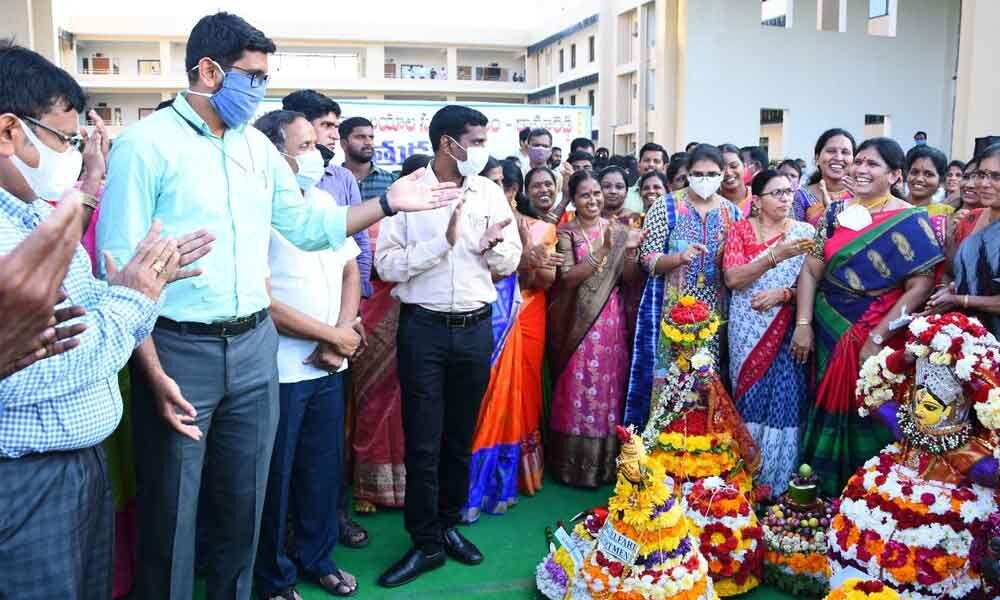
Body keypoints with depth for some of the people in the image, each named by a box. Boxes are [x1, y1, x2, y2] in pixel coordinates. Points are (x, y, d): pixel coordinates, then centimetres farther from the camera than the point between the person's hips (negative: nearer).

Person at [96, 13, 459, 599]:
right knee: (172, 512, 8)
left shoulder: (257, 145, 8)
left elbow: (307, 225, 13)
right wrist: (154, 374, -17)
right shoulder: (145, 144, -10)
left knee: (244, 502, 17)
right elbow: (119, 270, -12)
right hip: (178, 351, -5)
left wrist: (387, 203, 2)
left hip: (256, 347, 6)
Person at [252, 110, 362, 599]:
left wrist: (342, 332, -4)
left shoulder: (324, 200, 9)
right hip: (281, 370, -6)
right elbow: (261, 301, -18)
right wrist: (333, 336, -10)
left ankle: (318, 558, 36)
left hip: (329, 365, 6)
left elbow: (350, 270, 13)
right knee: (276, 477, 8)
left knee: (324, 467, 17)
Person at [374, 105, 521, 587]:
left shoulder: (490, 193, 5)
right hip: (423, 328, -3)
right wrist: (442, 242, -19)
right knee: (423, 442, 3)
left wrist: (491, 245, -12)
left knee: (460, 438, 14)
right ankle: (426, 543, 17)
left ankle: (448, 524, 31)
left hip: (475, 328, 4)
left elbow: (510, 263, 8)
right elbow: (386, 265, -12)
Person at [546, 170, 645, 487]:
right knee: (579, 388, 0)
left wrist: (630, 250, -14)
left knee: (611, 385, 7)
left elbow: (628, 278, 4)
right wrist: (603, 251, -19)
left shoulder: (618, 229, 7)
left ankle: (607, 461, 20)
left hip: (611, 318, 3)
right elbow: (569, 278, -12)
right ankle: (577, 464, 12)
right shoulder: (566, 232, -1)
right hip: (579, 319, -2)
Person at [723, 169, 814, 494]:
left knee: (783, 399, -4)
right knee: (749, 398, 5)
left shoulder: (805, 232, 3)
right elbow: (732, 278, -11)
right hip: (747, 330, 0)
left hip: (787, 330, 0)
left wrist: (784, 293, -18)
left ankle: (776, 481, 11)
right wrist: (775, 256, -21)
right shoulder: (741, 229, 3)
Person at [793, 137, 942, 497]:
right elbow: (811, 270, 3)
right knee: (828, 409, 14)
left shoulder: (910, 222, -9)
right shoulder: (837, 212, 4)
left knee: (867, 415, 6)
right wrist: (803, 325, -5)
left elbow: (920, 286, -14)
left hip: (876, 337, -4)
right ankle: (824, 489, 32)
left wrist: (878, 338, -18)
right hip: (829, 332, 4)